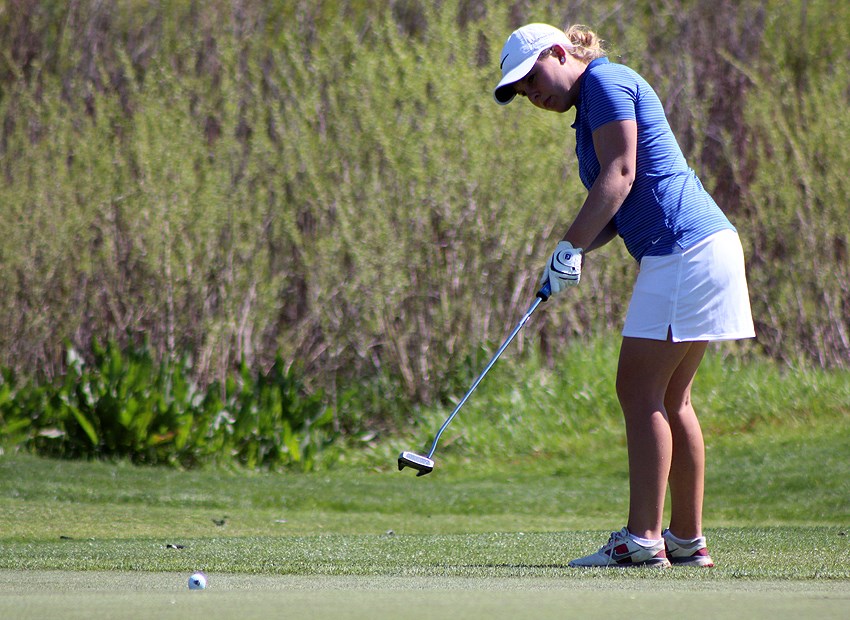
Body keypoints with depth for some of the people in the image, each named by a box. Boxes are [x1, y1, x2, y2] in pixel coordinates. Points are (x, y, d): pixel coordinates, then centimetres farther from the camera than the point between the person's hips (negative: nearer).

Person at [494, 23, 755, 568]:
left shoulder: (605, 81, -5)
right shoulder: (594, 104, 23)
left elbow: (620, 176, -14)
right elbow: (624, 207, 18)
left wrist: (571, 247, -14)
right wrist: (575, 255, 2)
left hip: (682, 248, -10)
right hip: (700, 244, 10)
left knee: (641, 390, -9)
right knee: (668, 398, 11)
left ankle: (643, 539, -11)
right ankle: (688, 539, 13)